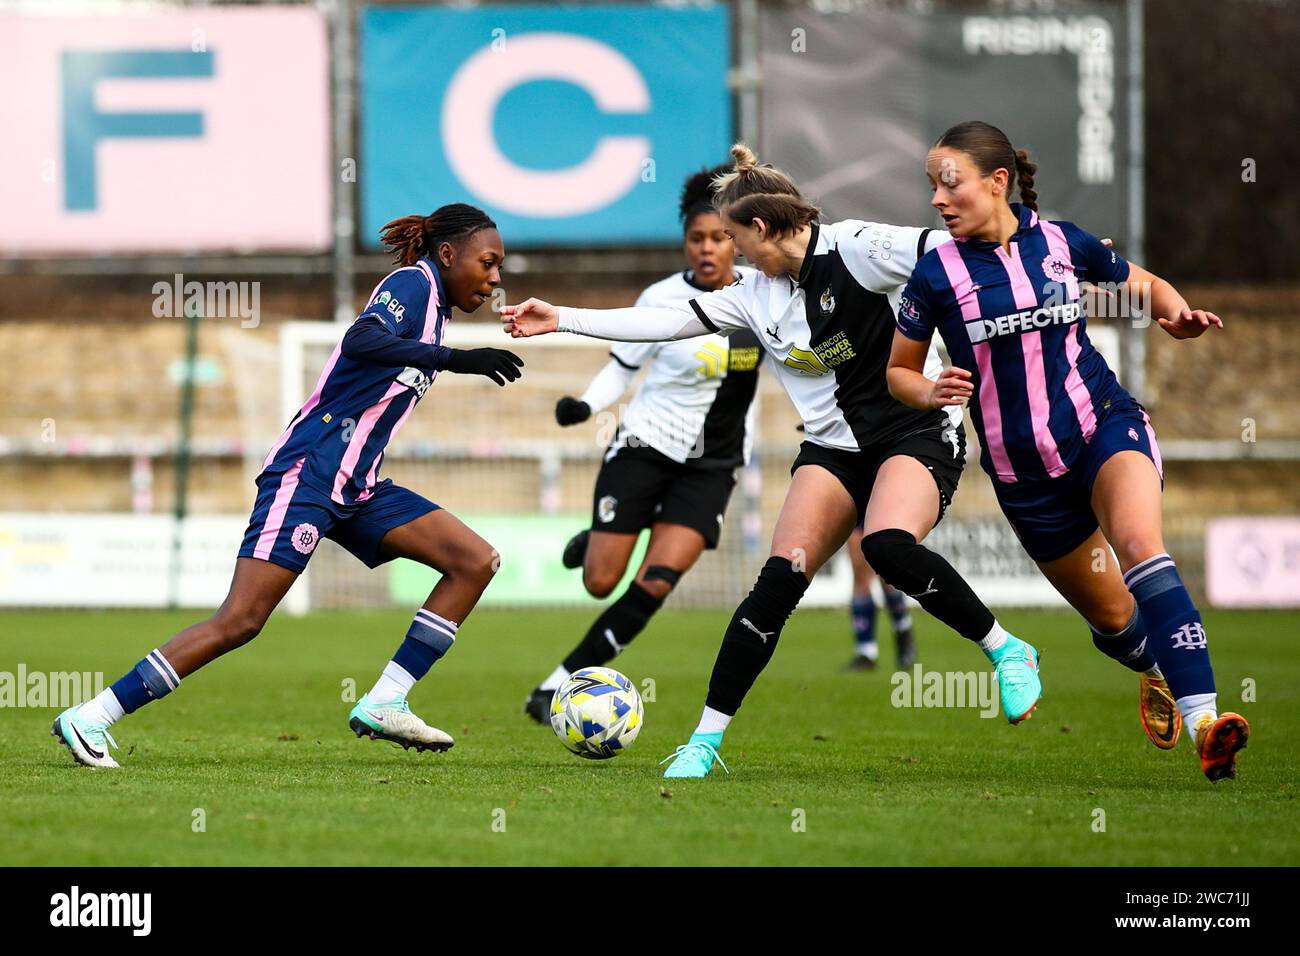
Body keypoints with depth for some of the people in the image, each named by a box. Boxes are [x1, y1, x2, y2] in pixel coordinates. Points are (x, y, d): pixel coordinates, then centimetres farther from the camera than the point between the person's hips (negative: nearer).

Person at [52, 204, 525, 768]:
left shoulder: (434, 306, 19)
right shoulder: (413, 282, -7)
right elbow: (360, 342, -29)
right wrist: (453, 358, -31)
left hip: (356, 488, 10)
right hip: (307, 471, -10)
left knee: (476, 561, -1)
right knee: (241, 621, -15)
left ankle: (383, 705, -4)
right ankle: (89, 720, -10)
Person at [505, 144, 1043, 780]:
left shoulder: (855, 249, -11)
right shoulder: (756, 297, 9)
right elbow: (664, 323, 12)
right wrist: (561, 319, 12)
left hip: (918, 433, -5)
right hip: (833, 447, 5)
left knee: (889, 546, -33)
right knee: (782, 576, -12)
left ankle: (1006, 650, -13)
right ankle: (706, 739, -8)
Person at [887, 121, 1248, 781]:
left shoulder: (1061, 243, -1)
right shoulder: (936, 273, -4)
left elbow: (1140, 283, 16)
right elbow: (897, 372, 7)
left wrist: (1176, 312, -6)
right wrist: (931, 394, -16)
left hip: (1106, 425, -1)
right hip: (1023, 471, 1)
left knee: (1138, 544, -31)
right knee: (1113, 618, 9)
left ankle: (1202, 718, -41)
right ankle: (1156, 670, 47)